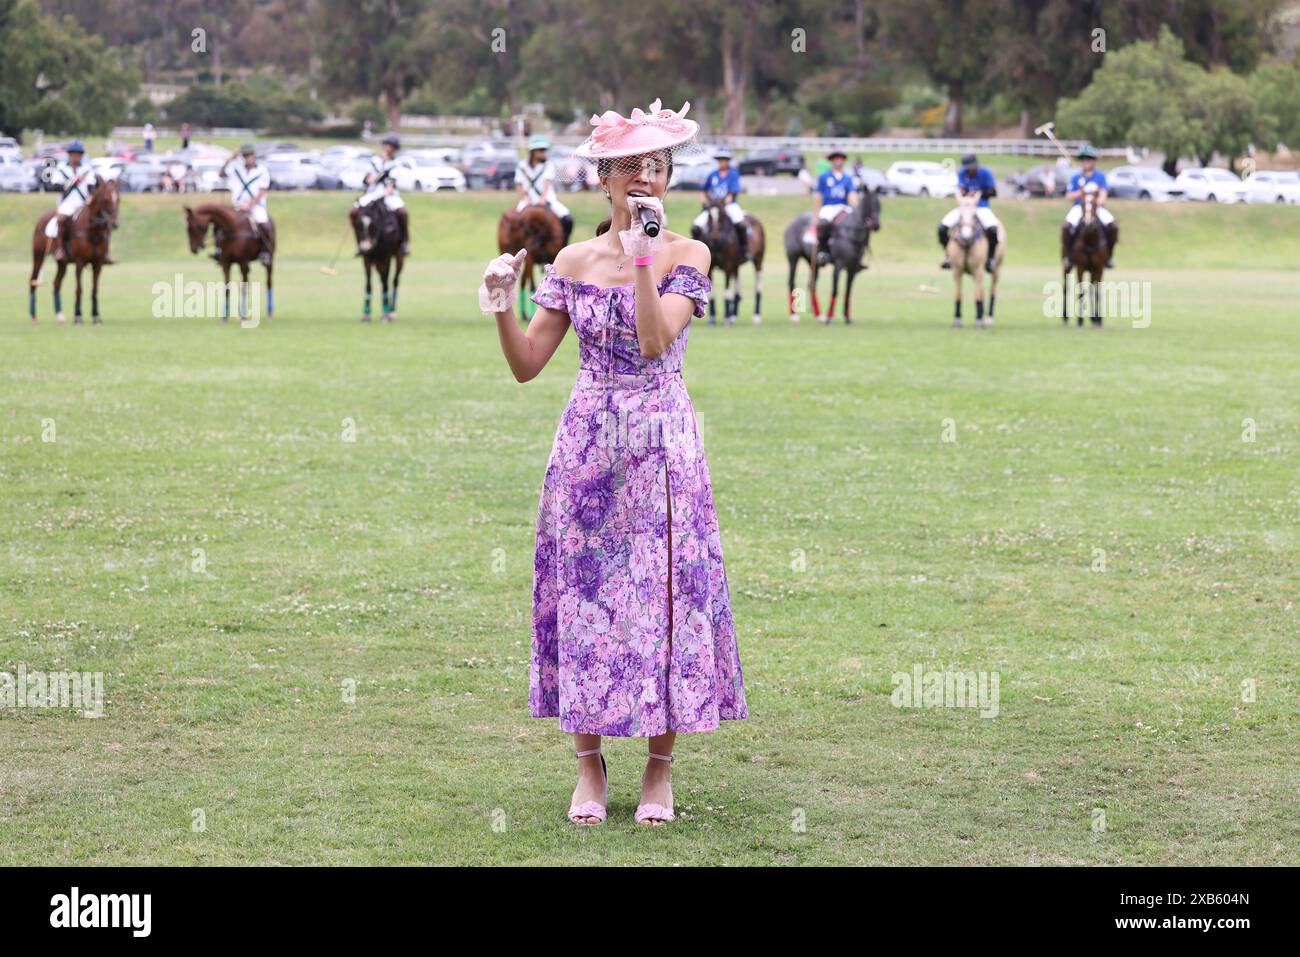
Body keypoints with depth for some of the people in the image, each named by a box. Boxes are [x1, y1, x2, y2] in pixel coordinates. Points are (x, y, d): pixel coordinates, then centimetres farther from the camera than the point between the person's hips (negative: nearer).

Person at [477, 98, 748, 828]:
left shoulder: (685, 255, -2)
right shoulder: (573, 262, 5)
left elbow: (655, 341, -18)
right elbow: (527, 364, 4)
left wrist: (642, 254, -21)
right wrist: (503, 307, -12)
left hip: (662, 446, -2)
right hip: (588, 446, 2)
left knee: (662, 590, -1)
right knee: (583, 590, 3)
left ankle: (661, 769, 10)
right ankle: (590, 767, 13)